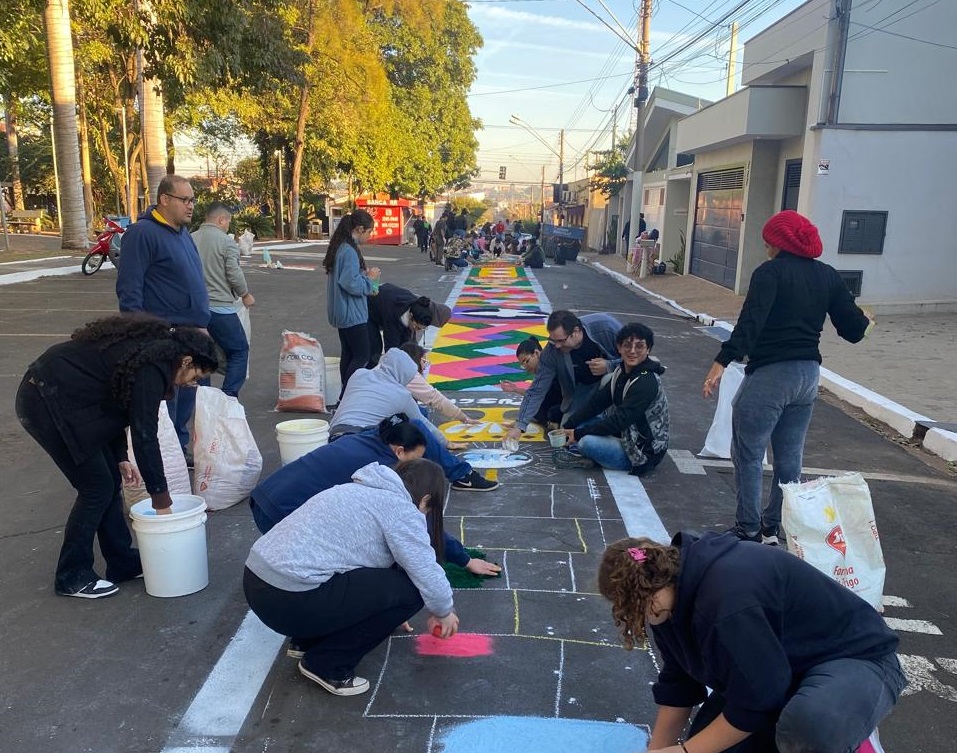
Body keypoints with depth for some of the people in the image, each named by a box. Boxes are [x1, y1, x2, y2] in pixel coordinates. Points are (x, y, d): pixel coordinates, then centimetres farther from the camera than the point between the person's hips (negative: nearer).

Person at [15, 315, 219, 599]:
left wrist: (120, 458, 10)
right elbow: (144, 434, -22)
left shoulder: (148, 347, 8)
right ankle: (71, 577, 12)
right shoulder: (153, 366, -21)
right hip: (45, 403, -10)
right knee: (97, 487, -2)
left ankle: (123, 562, 22)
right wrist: (161, 498, -15)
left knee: (111, 480, 11)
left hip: (56, 396, 10)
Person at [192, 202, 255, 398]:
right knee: (239, 351, 6)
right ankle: (229, 396, -2)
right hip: (220, 307, -6)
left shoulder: (190, 239, 6)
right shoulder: (226, 241, -9)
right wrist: (246, 295, 4)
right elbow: (234, 274, -13)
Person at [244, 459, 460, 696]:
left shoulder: (364, 490, 20)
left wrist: (389, 611, 41)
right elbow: (428, 576, -8)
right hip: (290, 599, -10)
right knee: (409, 590, -3)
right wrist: (444, 612, 13)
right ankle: (327, 665, 5)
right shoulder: (401, 509, -6)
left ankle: (310, 639, 23)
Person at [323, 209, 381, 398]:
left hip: (343, 313, 10)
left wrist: (365, 275, 7)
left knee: (347, 354, 15)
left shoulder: (340, 247, 9)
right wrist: (369, 278, -10)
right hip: (352, 313, -10)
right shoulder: (349, 251, -22)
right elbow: (351, 284, -25)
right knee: (362, 356, -4)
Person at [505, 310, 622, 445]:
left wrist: (609, 366, -38)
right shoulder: (551, 351, -27)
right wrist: (519, 426, -27)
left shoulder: (607, 327, -33)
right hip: (583, 387, 1)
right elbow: (537, 391, -21)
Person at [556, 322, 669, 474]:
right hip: (625, 435, 9)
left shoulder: (647, 383, -24)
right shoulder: (622, 372, 1)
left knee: (588, 442, -30)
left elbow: (619, 421, -26)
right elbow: (596, 402, 0)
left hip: (645, 453, -9)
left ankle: (578, 449, -1)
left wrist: (578, 433, -21)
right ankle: (576, 449, -8)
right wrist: (568, 426, -9)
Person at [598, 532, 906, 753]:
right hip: (774, 667, 8)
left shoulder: (726, 598, -37)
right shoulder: (679, 583, -7)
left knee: (810, 724, -41)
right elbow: (677, 682, 3)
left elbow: (756, 701, -28)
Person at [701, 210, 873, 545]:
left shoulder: (770, 272, -10)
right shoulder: (828, 275, 7)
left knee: (748, 455, 5)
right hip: (808, 375, 7)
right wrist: (865, 320, 30)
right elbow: (853, 329, 8)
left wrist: (721, 362, -30)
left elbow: (750, 322, -24)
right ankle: (773, 529, 28)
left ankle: (749, 532, 11)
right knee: (789, 458, 16)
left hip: (769, 375, -7)